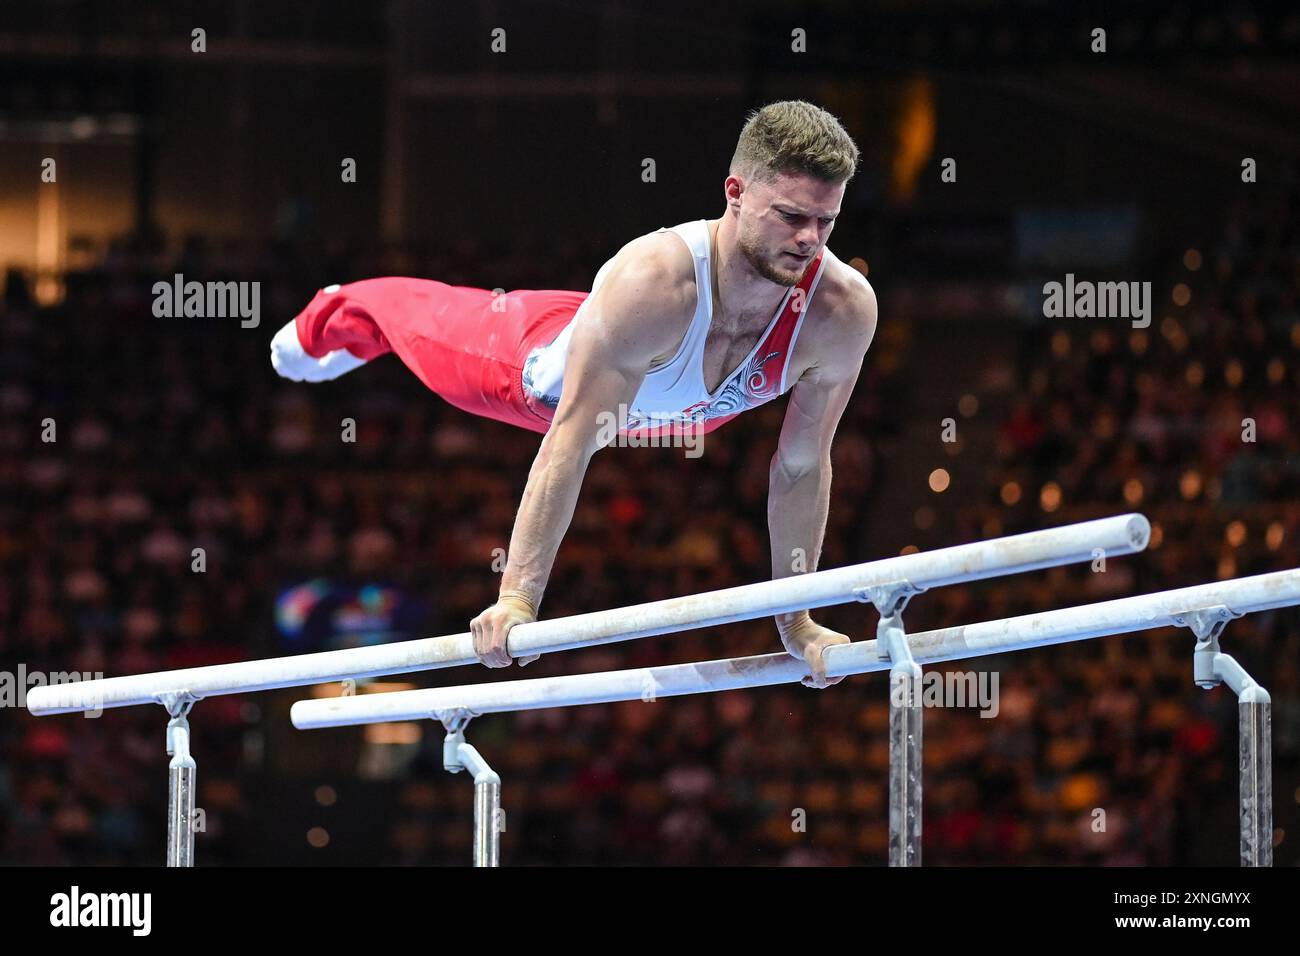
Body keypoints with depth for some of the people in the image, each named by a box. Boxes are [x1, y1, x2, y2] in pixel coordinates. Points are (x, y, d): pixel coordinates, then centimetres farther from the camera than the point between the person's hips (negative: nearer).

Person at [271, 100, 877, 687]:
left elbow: (803, 467, -24)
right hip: (545, 372, -3)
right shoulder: (651, 281, -49)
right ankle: (337, 316, 61)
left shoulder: (843, 309, -38)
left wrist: (796, 622, -19)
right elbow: (571, 442, -44)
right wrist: (517, 599, -45)